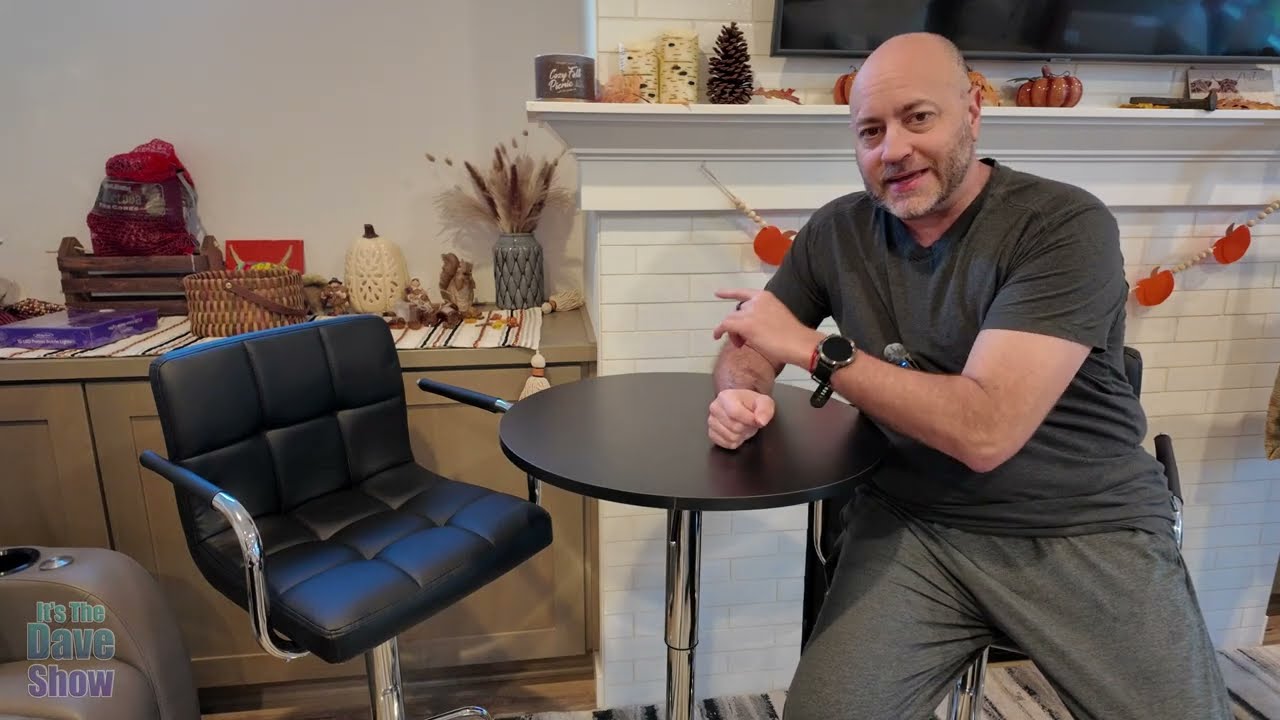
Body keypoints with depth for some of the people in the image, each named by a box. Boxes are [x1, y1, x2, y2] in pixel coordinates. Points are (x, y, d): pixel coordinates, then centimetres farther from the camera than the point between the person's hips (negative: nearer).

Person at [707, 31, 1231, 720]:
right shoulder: (838, 232, 1)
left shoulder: (1066, 226, -13)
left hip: (1089, 533, -1)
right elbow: (747, 347, 11)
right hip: (909, 527, 2)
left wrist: (811, 345, -18)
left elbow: (984, 431, -23)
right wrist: (741, 394, -14)